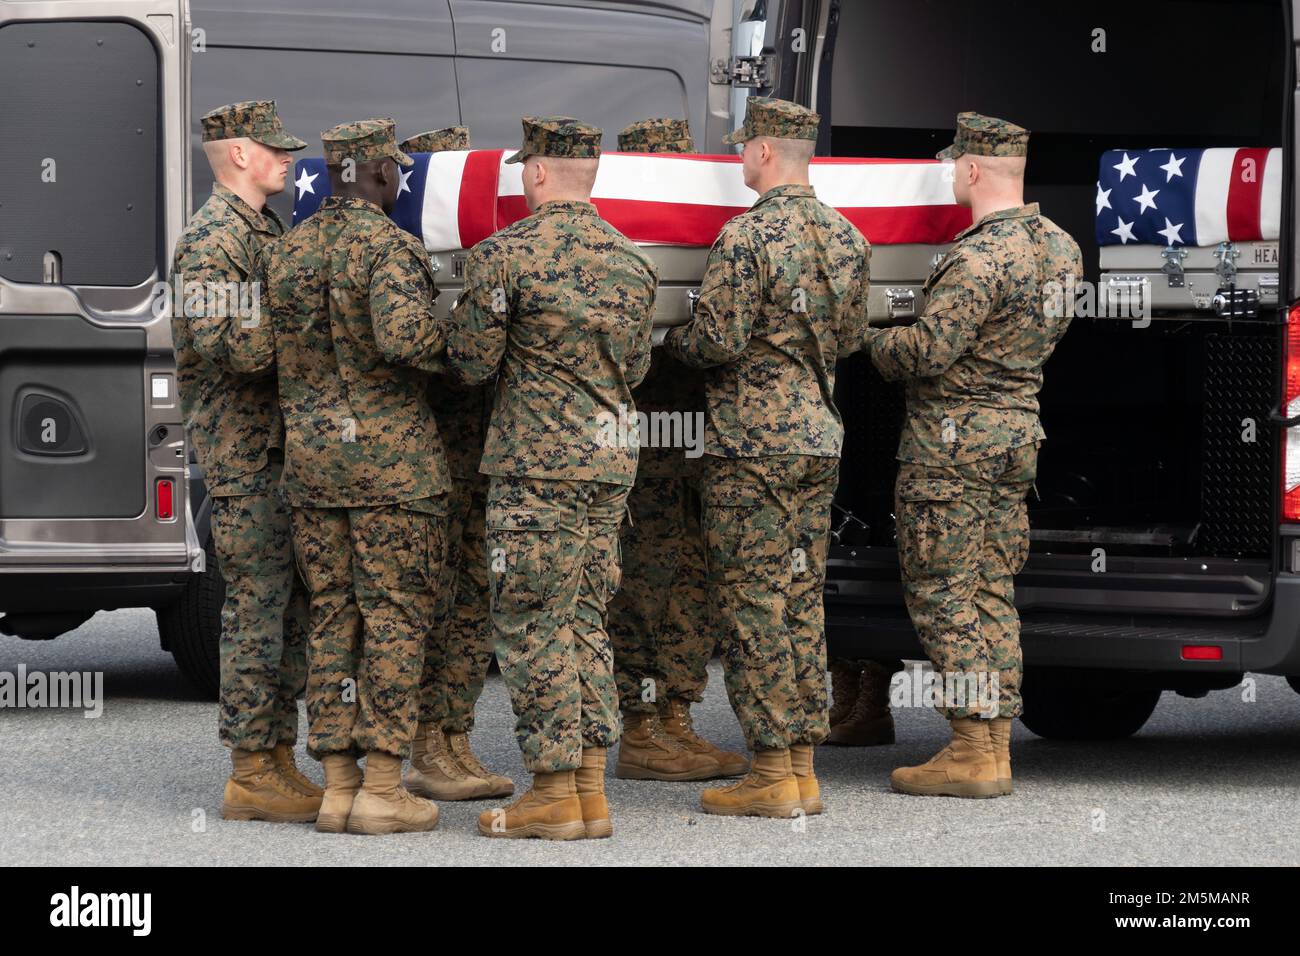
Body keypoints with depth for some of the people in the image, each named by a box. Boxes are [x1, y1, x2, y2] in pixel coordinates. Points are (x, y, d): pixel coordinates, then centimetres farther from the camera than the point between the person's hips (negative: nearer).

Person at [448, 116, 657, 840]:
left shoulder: (505, 255, -10)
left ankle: (555, 796, -2)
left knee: (531, 624, -1)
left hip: (538, 462, -6)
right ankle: (592, 791, 11)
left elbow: (473, 363, -7)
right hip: (613, 456, 6)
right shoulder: (632, 261, 9)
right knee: (585, 618, 12)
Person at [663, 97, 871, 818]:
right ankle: (803, 766, 13)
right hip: (819, 435, 8)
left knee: (750, 602, -3)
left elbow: (716, 341, -17)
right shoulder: (845, 236, 9)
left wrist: (668, 335, 2)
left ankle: (772, 774, -3)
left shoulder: (748, 236, -16)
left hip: (752, 441, -8)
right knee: (802, 598, 11)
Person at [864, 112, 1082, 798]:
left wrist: (877, 343, -3)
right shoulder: (1060, 247, 8)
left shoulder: (981, 257, -21)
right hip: (1018, 431, 9)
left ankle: (971, 752, -3)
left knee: (942, 593, -3)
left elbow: (928, 350, -22)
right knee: (991, 591, 13)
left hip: (951, 437, -9)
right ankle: (995, 747, 15)